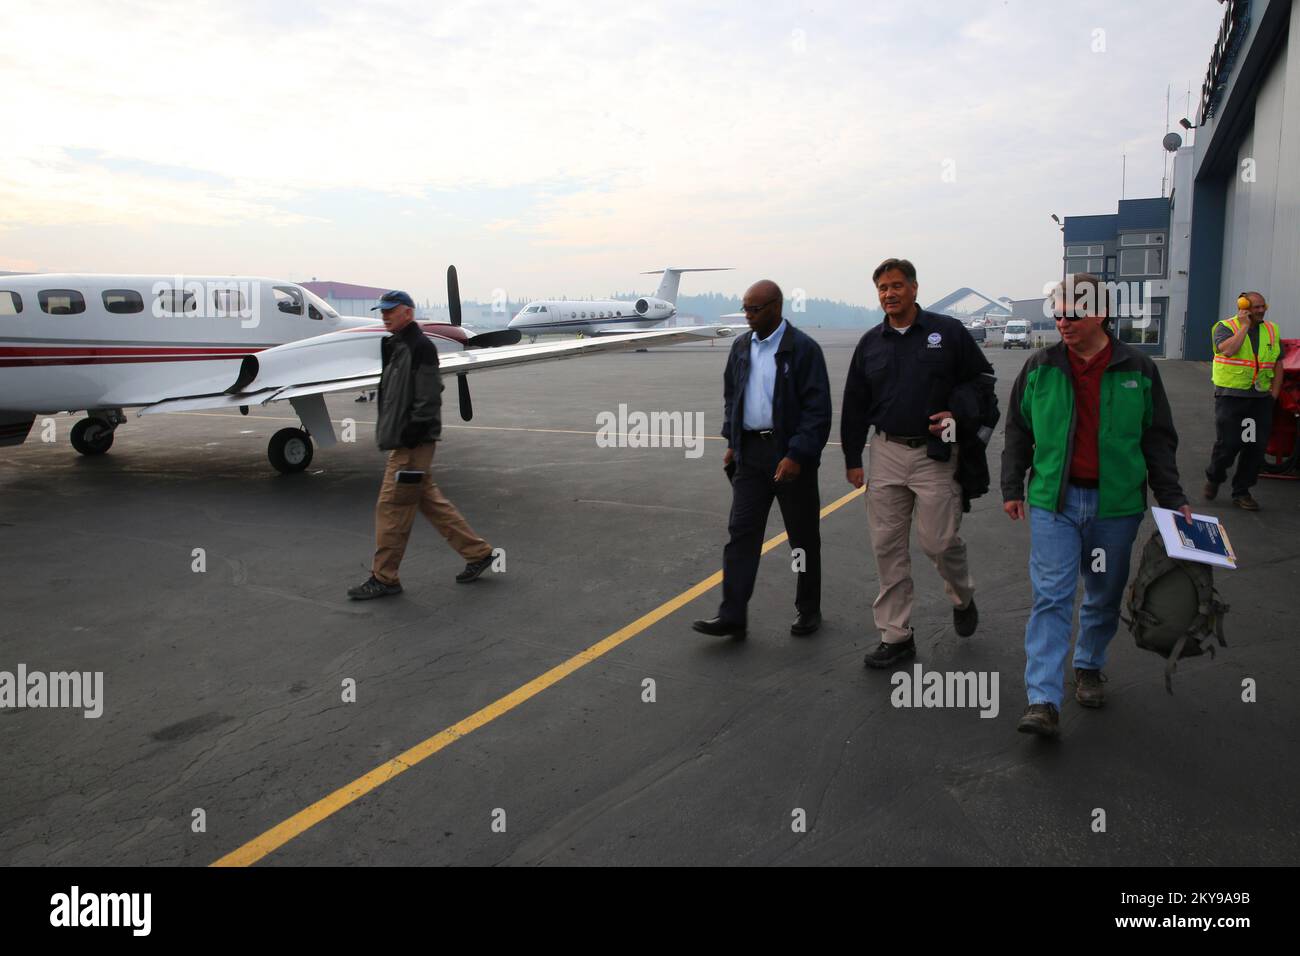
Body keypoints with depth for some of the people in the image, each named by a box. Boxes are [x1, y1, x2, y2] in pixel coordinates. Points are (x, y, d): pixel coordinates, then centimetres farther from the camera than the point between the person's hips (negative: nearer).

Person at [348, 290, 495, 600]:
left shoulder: (420, 347, -13)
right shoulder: (396, 347, 18)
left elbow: (427, 399, -19)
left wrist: (410, 436, -21)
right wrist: (388, 432, 19)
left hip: (414, 444, -10)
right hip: (403, 439, 10)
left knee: (391, 506, -5)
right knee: (430, 500, 14)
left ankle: (384, 578, 5)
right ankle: (478, 552, 21)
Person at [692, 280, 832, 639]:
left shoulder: (803, 349, -10)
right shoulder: (741, 347, 8)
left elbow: (818, 409, -14)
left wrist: (796, 455, -20)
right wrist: (732, 442, 12)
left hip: (791, 454, -5)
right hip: (751, 452, 5)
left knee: (803, 536, 8)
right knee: (741, 531, -1)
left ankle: (808, 610, 23)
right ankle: (732, 615, 1)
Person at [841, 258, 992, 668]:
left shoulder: (948, 331, -1)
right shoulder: (870, 343, 8)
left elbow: (982, 376, 6)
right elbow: (854, 405, 12)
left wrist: (956, 410, -12)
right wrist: (852, 459, 10)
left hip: (934, 454, -3)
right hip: (886, 454, 4)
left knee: (938, 540, -3)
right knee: (887, 546, 4)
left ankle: (963, 598, 32)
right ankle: (896, 636, 15)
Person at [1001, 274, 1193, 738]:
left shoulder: (1138, 370, 1)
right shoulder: (1040, 367, 1)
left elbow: (1158, 440, 7)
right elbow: (1018, 431, 9)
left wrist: (1172, 498, 3)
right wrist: (1012, 487, 7)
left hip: (1116, 504, 1)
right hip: (1053, 500, -1)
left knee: (1105, 595, 14)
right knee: (1051, 596, -7)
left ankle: (1089, 667, 37)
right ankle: (1043, 701, -8)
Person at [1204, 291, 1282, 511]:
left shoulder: (1271, 330, 12)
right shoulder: (1226, 327, -2)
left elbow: (1278, 364, 15)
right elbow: (1228, 350, -23)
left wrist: (1275, 392, 5)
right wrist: (1244, 326, -14)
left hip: (1261, 398, 5)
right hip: (1231, 396, -4)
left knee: (1256, 446, 3)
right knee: (1228, 443, -6)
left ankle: (1241, 491, 15)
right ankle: (1213, 478, 22)